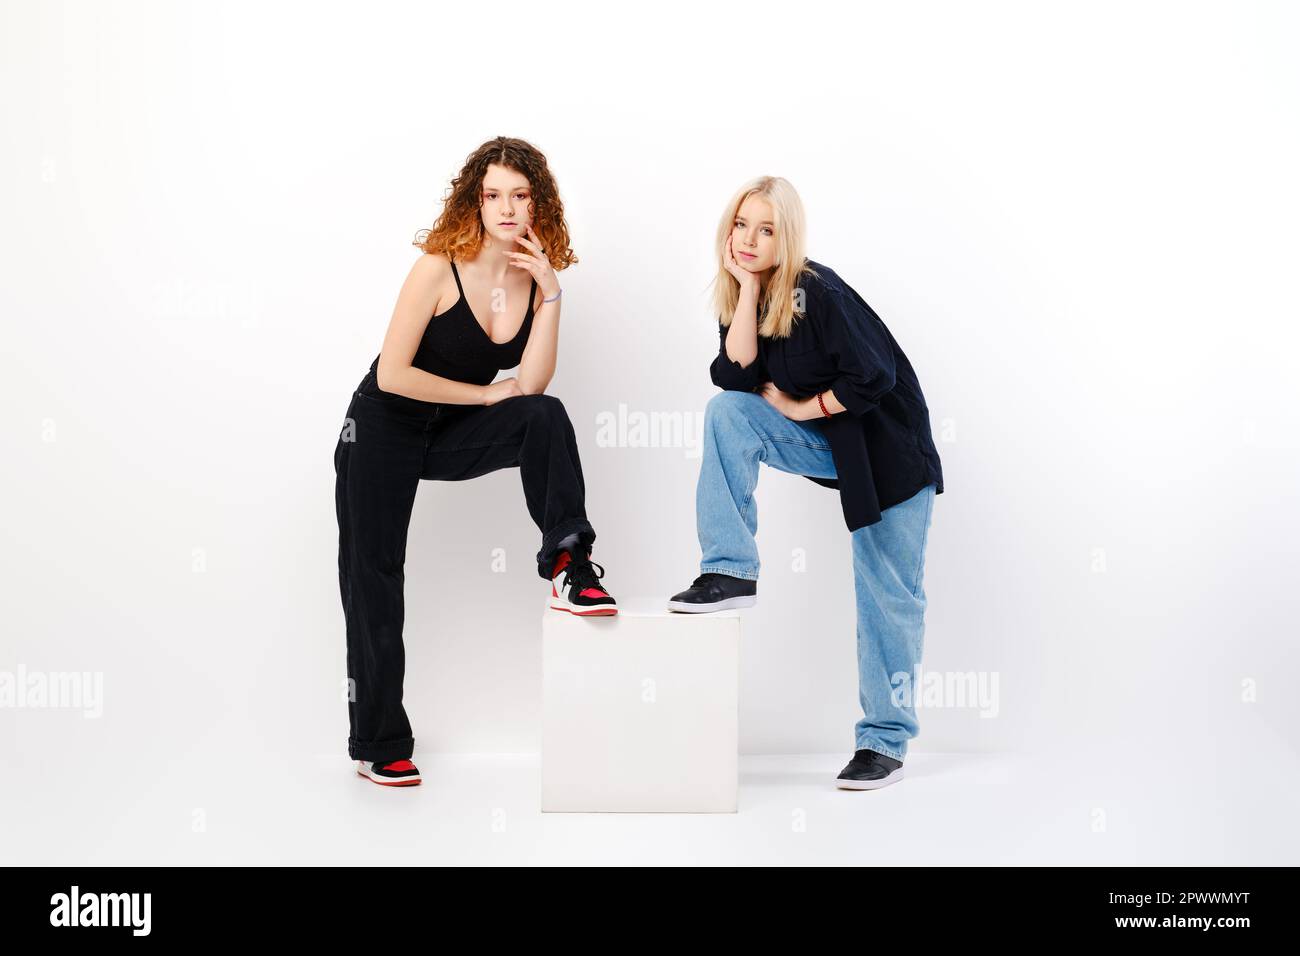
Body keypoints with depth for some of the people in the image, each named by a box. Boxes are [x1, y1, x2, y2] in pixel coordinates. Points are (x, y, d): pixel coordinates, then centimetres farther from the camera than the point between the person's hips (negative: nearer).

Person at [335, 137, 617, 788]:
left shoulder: (535, 275, -6)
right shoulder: (440, 267, -20)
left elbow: (531, 383, -17)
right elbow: (391, 374, -22)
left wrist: (551, 293, -24)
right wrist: (489, 394, -16)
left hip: (452, 433, 4)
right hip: (382, 432, -3)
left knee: (546, 417, -26)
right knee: (373, 581, 0)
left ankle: (568, 570, -23)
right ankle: (378, 743, 15)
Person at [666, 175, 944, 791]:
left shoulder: (818, 292, -22)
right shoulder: (740, 296, -3)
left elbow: (873, 377, -25)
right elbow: (736, 376, -16)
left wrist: (800, 407, -14)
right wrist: (747, 289, -19)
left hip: (888, 449, -6)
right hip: (826, 445, 6)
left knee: (889, 597, -1)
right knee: (725, 412, -17)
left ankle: (885, 742, 12)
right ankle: (731, 573, -15)